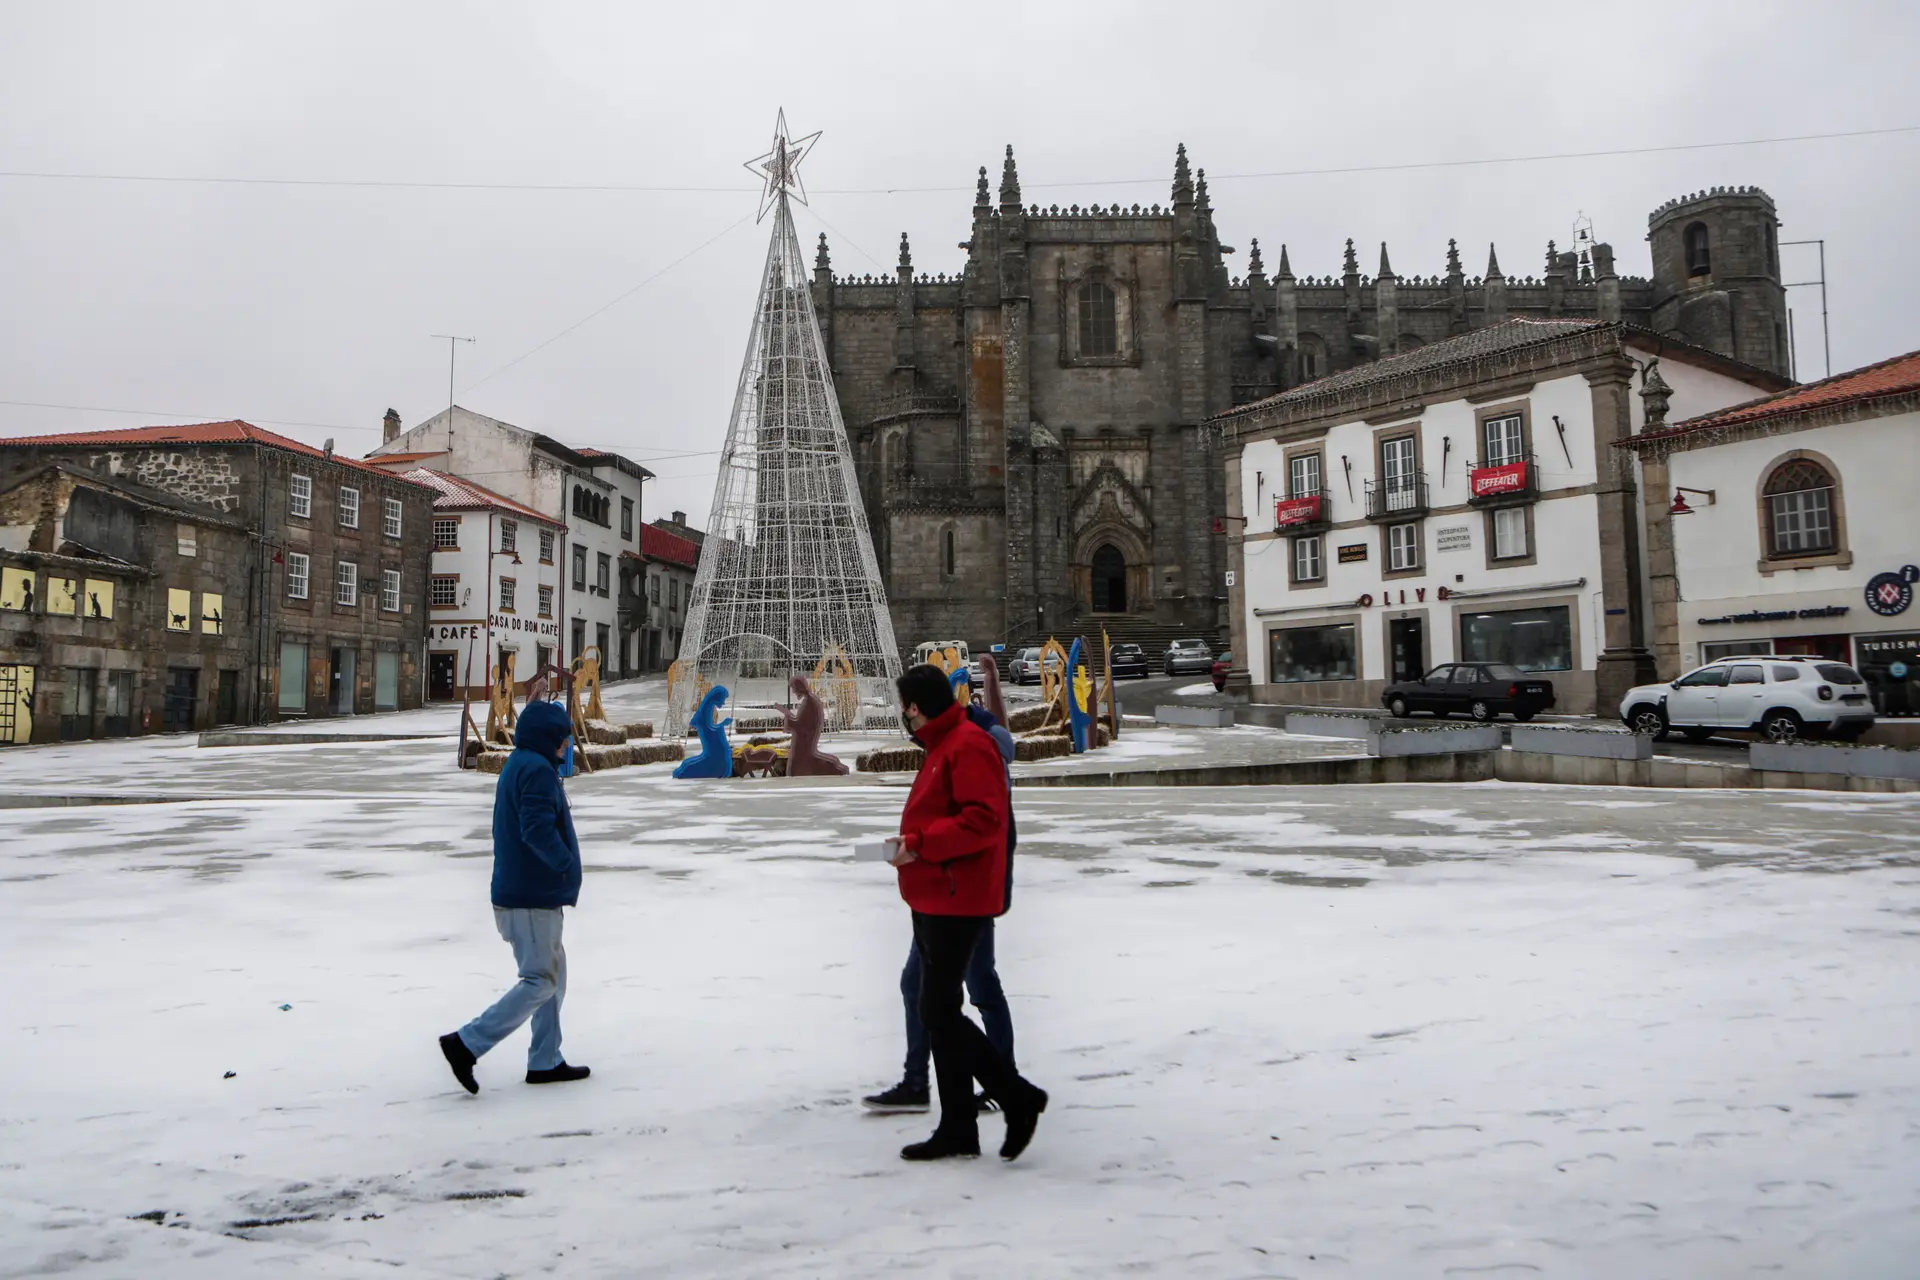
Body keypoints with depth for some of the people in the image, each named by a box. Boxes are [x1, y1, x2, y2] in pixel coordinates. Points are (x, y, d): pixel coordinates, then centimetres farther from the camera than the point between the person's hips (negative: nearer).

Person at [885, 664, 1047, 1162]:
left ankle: (1018, 1097, 4)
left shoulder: (968, 745, -14)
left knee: (938, 1011, -8)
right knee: (939, 1011, 12)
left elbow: (984, 819, -24)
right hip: (935, 899, 11)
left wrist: (919, 844, -22)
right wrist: (912, 844, 6)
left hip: (956, 902, -11)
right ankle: (957, 1129, 19)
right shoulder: (942, 747, 18)